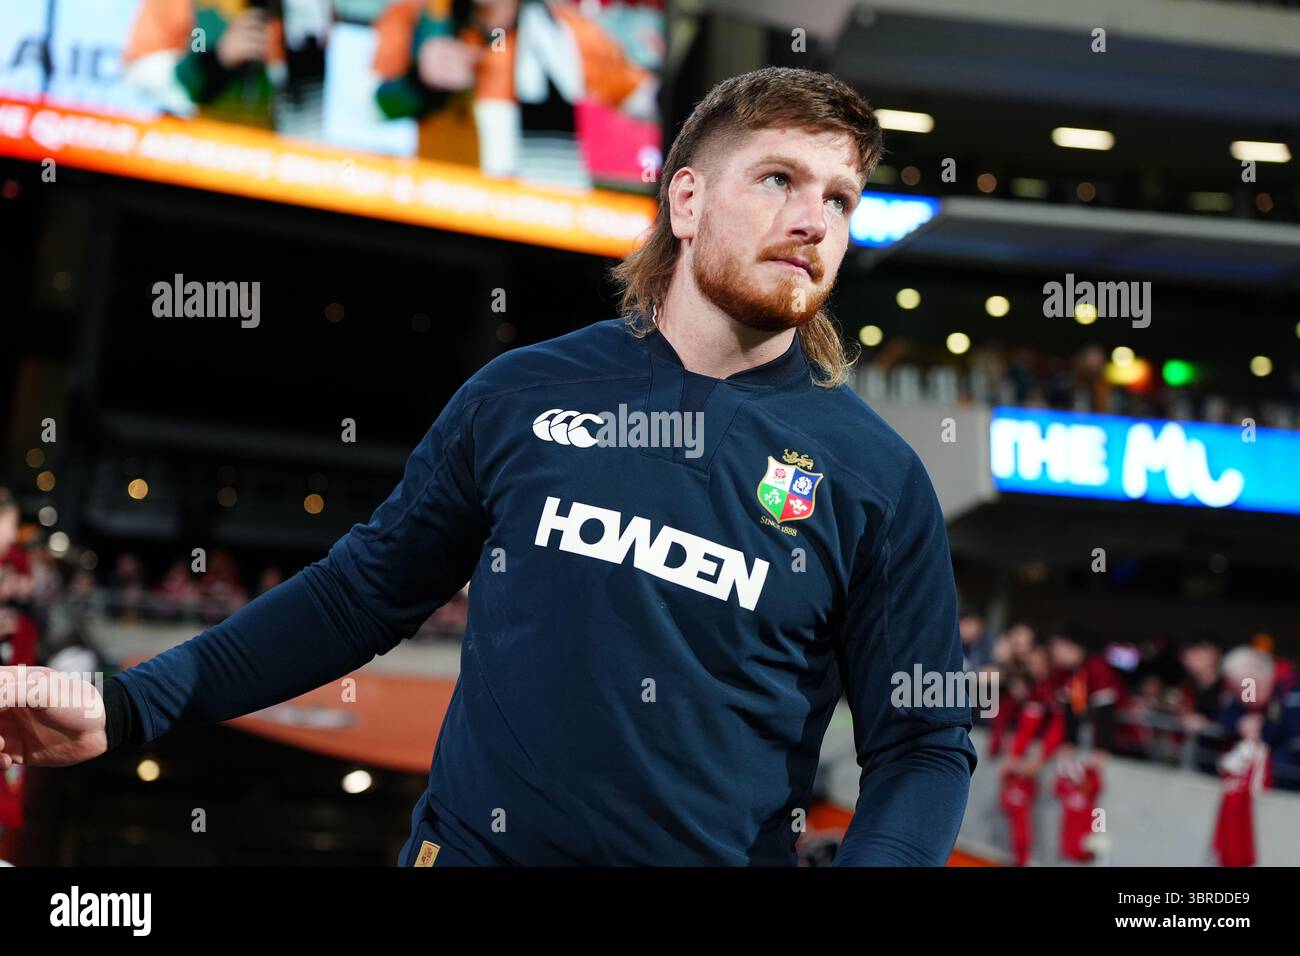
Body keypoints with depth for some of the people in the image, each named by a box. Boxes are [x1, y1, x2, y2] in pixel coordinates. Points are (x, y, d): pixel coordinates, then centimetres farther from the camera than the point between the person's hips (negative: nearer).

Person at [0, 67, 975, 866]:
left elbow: (923, 744, -2)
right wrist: (130, 706, 0)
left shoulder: (877, 477, -6)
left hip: (715, 848, -1)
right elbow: (365, 589, 6)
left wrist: (877, 855, -21)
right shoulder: (523, 393, -2)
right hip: (472, 841, 2)